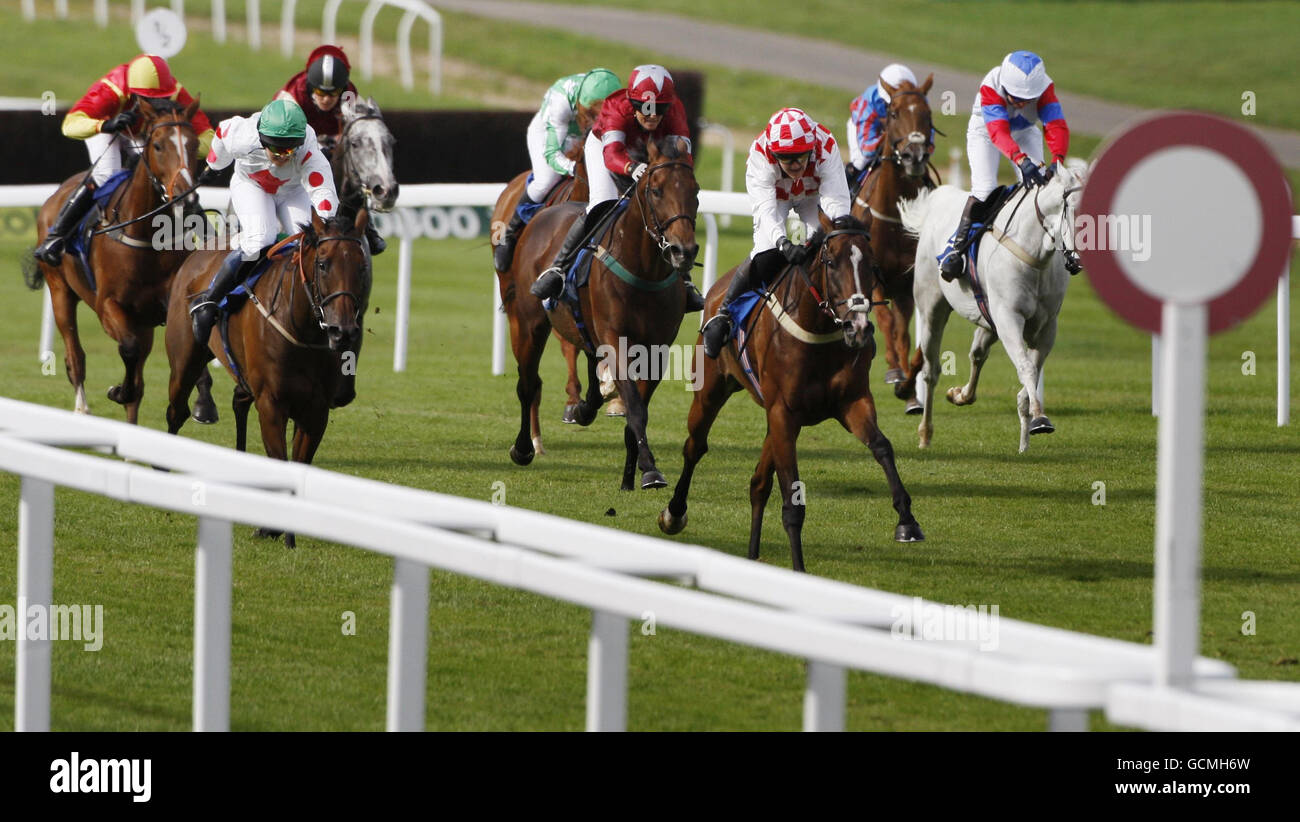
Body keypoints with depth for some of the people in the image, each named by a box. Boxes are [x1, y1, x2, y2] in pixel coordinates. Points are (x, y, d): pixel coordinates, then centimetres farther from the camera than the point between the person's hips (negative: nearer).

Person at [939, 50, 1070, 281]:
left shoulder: (1045, 87, -31)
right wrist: (1021, 160, -67)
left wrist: (1058, 161, -59)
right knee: (984, 189, -20)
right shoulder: (991, 87, -39)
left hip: (1025, 132, 3)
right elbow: (998, 132, -50)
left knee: (1036, 184, -13)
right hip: (985, 132, -3)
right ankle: (957, 247, -12)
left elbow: (1057, 127, -40)